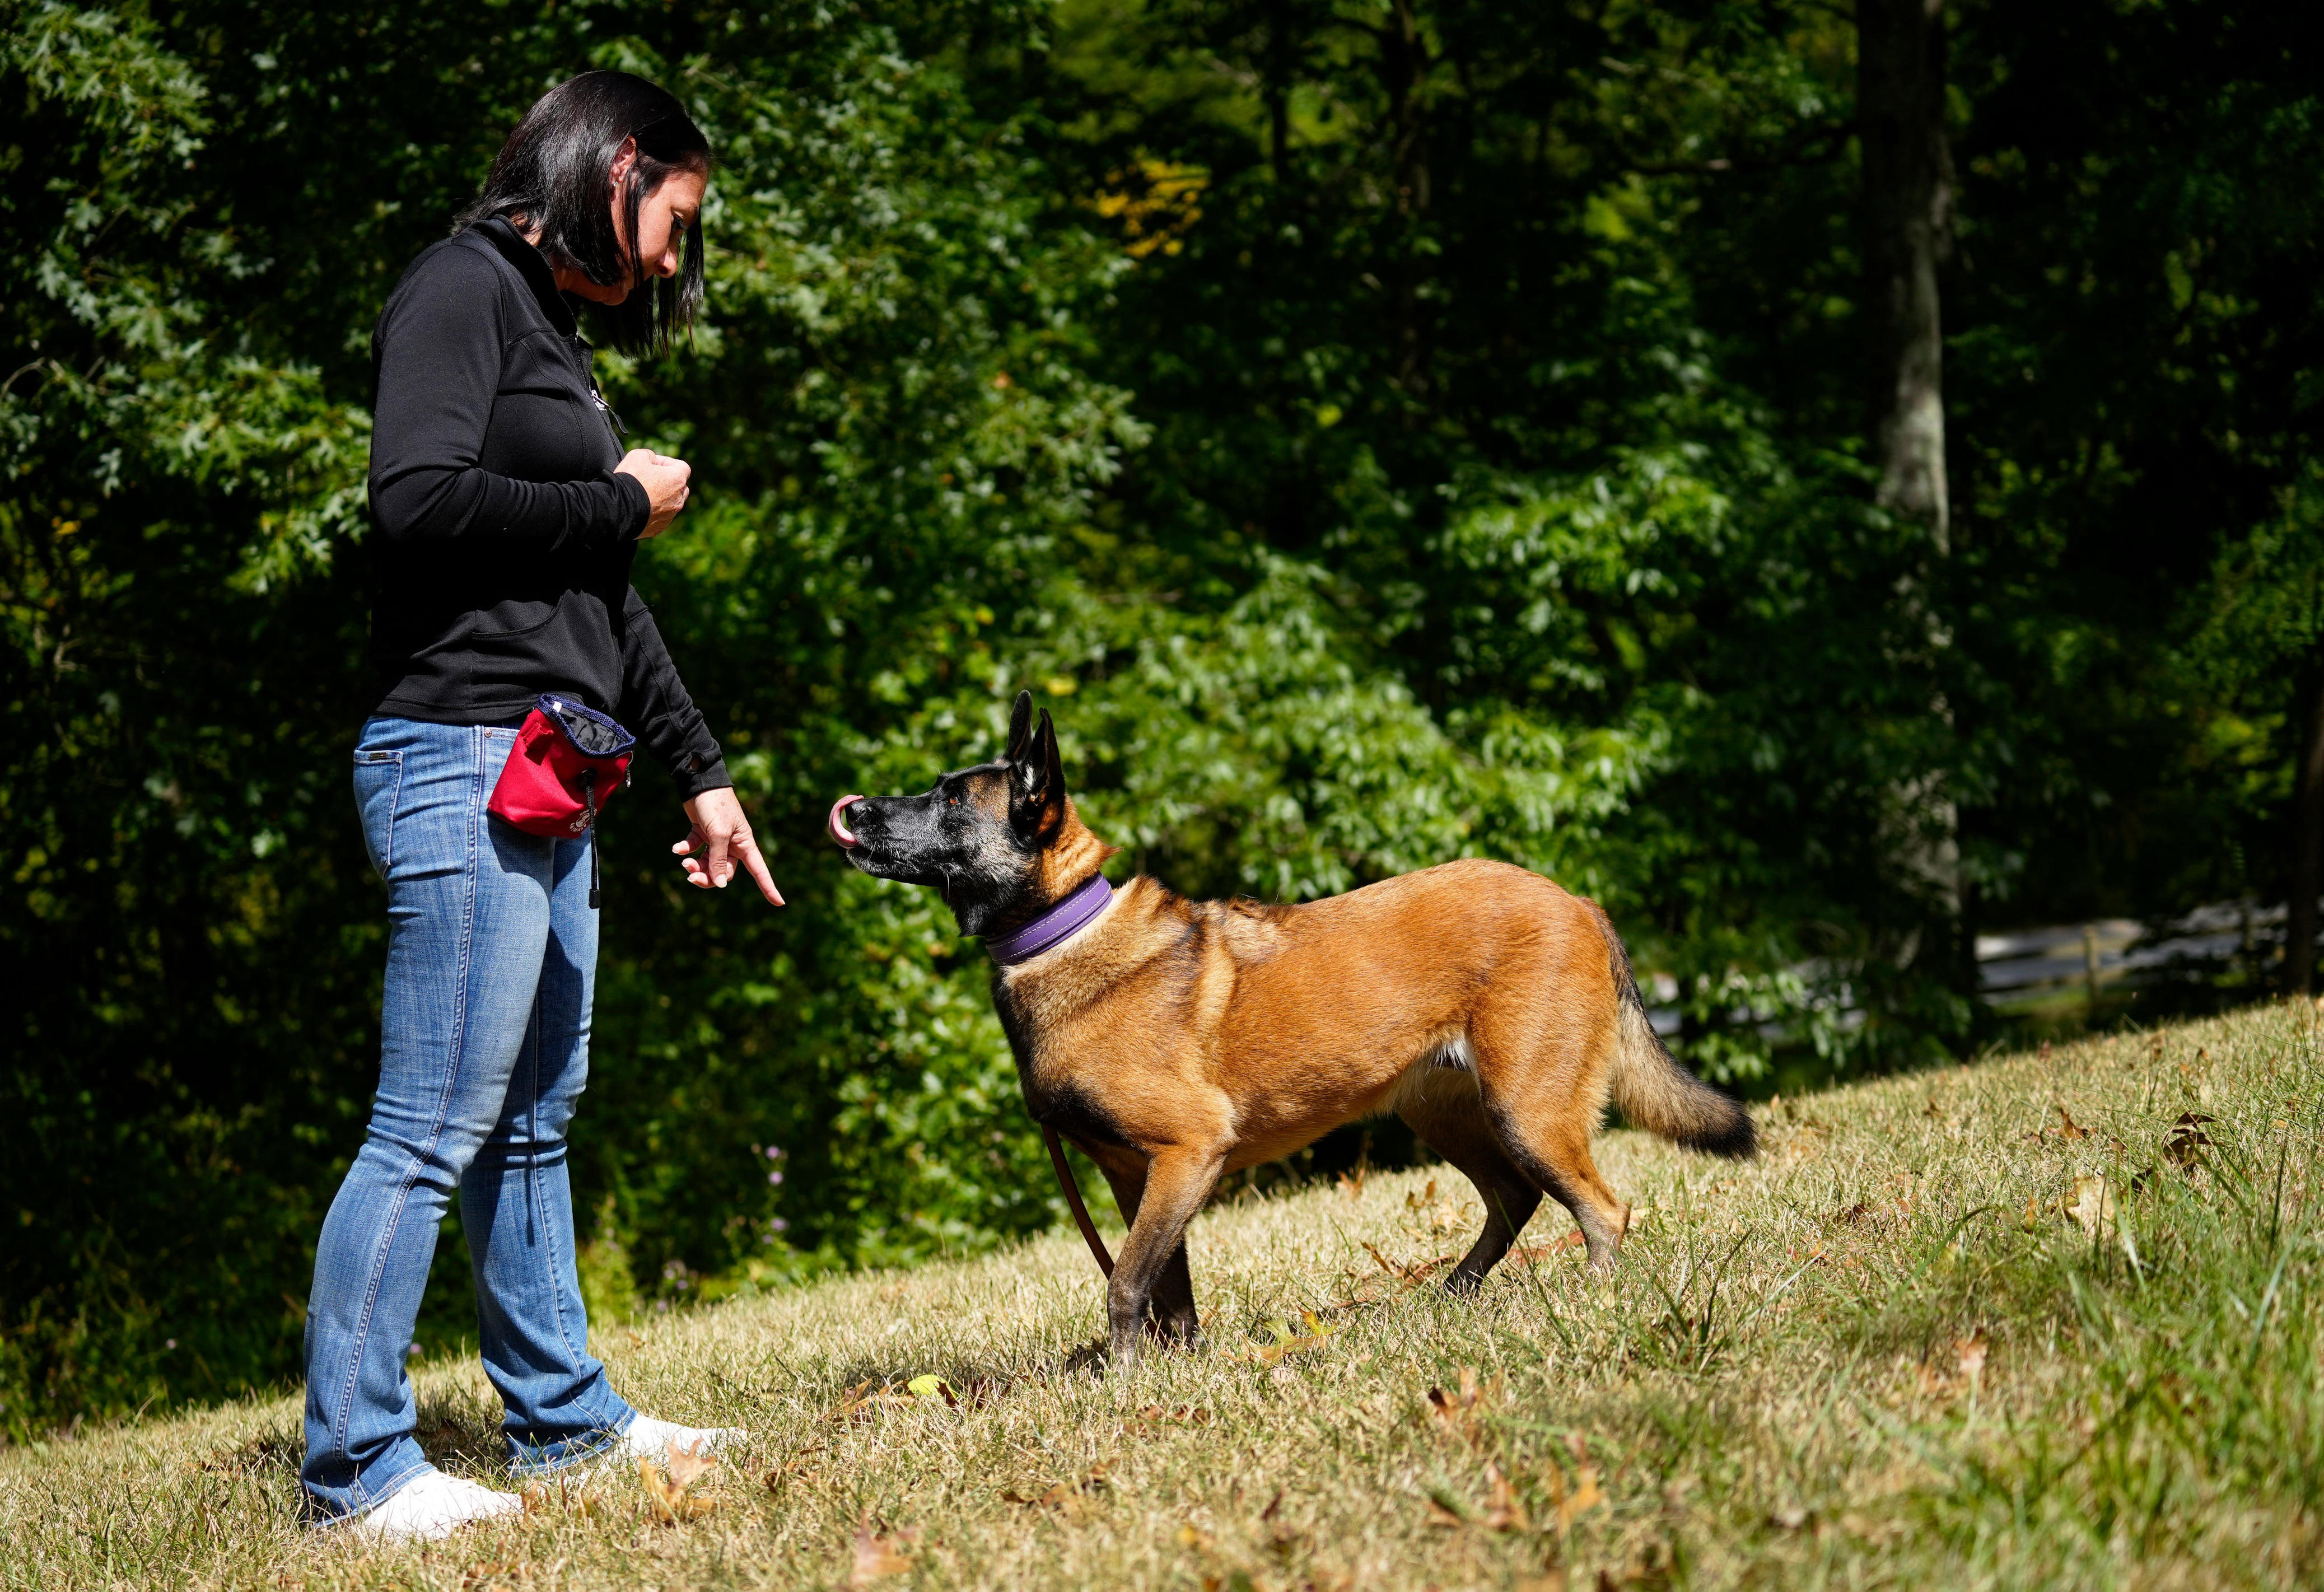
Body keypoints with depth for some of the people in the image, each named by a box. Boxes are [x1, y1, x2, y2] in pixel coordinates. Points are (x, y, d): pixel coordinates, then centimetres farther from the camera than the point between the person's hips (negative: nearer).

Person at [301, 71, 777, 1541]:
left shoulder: (557, 339, 21)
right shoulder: (463, 293, -6)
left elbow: (609, 601, 26)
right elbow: (421, 501, -21)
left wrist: (702, 771, 26)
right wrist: (622, 501, -8)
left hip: (545, 788, 10)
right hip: (460, 766, -10)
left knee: (535, 1121, 15)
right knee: (433, 1130, -10)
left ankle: (564, 1416, 23)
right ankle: (356, 1463, -7)